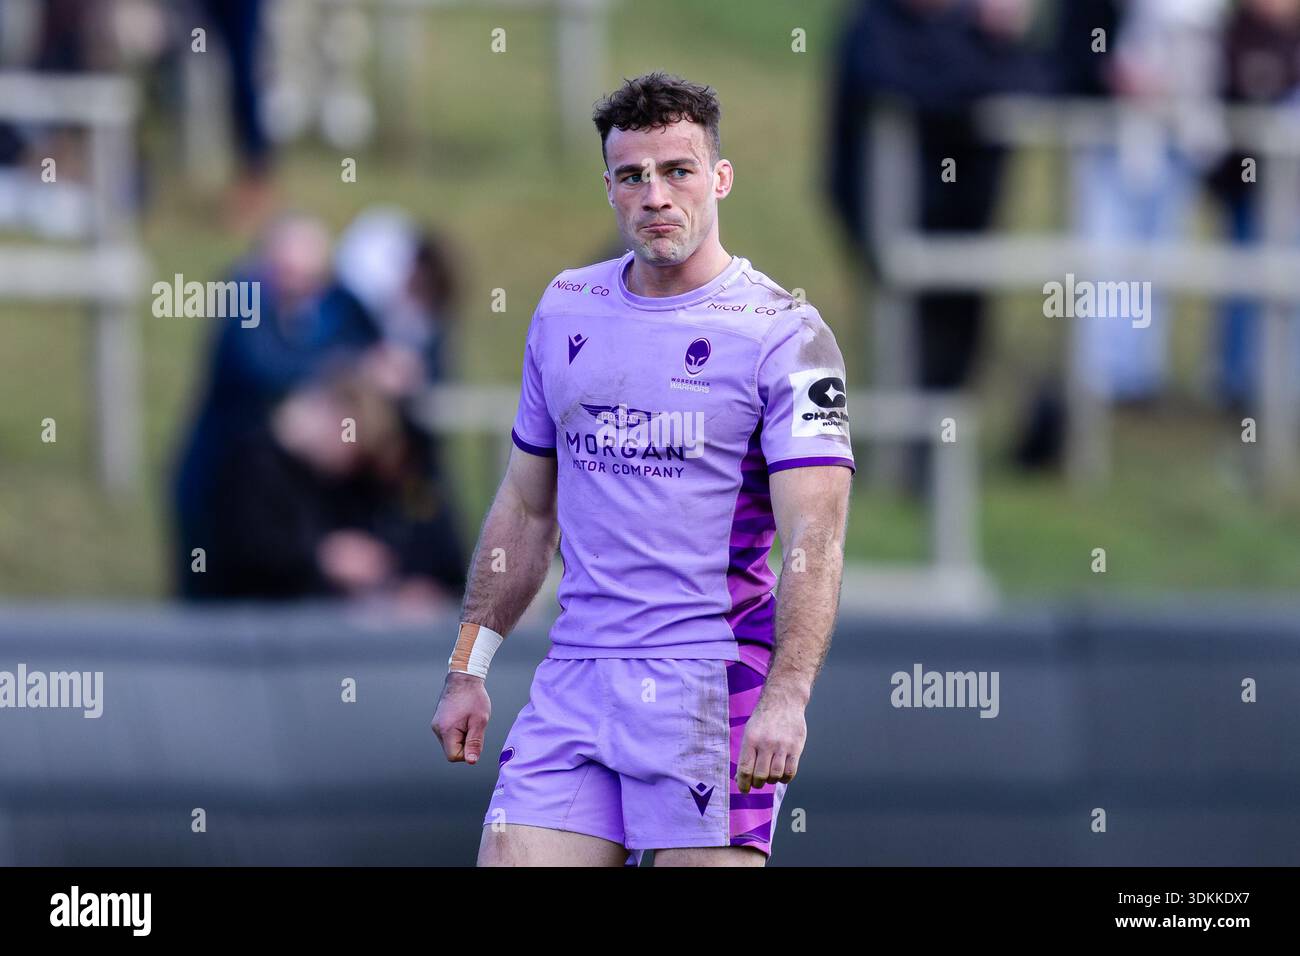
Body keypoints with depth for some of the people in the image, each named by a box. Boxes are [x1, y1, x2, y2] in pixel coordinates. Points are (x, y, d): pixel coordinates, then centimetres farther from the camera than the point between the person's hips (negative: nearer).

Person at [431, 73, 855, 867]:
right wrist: (468, 669, 17)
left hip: (713, 681, -5)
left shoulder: (784, 333, -5)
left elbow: (815, 539, -14)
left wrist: (786, 696, -27)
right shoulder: (565, 309, 13)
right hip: (573, 678, 5)